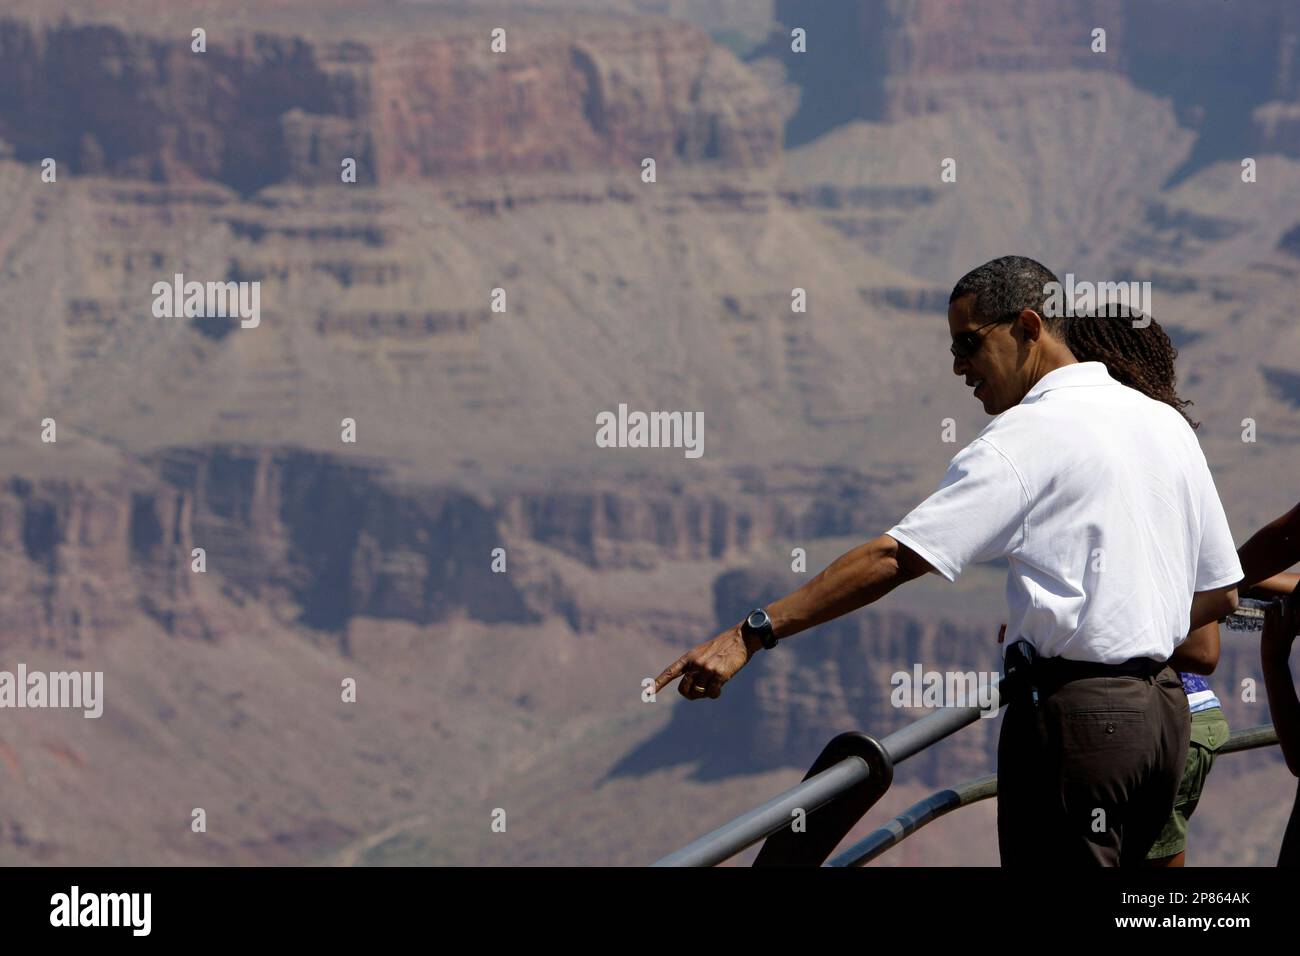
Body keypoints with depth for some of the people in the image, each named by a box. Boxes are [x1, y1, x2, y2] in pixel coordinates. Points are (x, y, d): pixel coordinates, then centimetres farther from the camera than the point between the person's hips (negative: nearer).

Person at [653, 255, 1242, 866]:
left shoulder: (1030, 436, -11)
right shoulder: (1167, 424, 13)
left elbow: (892, 559, -19)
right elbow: (1219, 594, 17)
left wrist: (750, 636, -21)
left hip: (1077, 717, -8)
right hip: (1166, 710, 8)